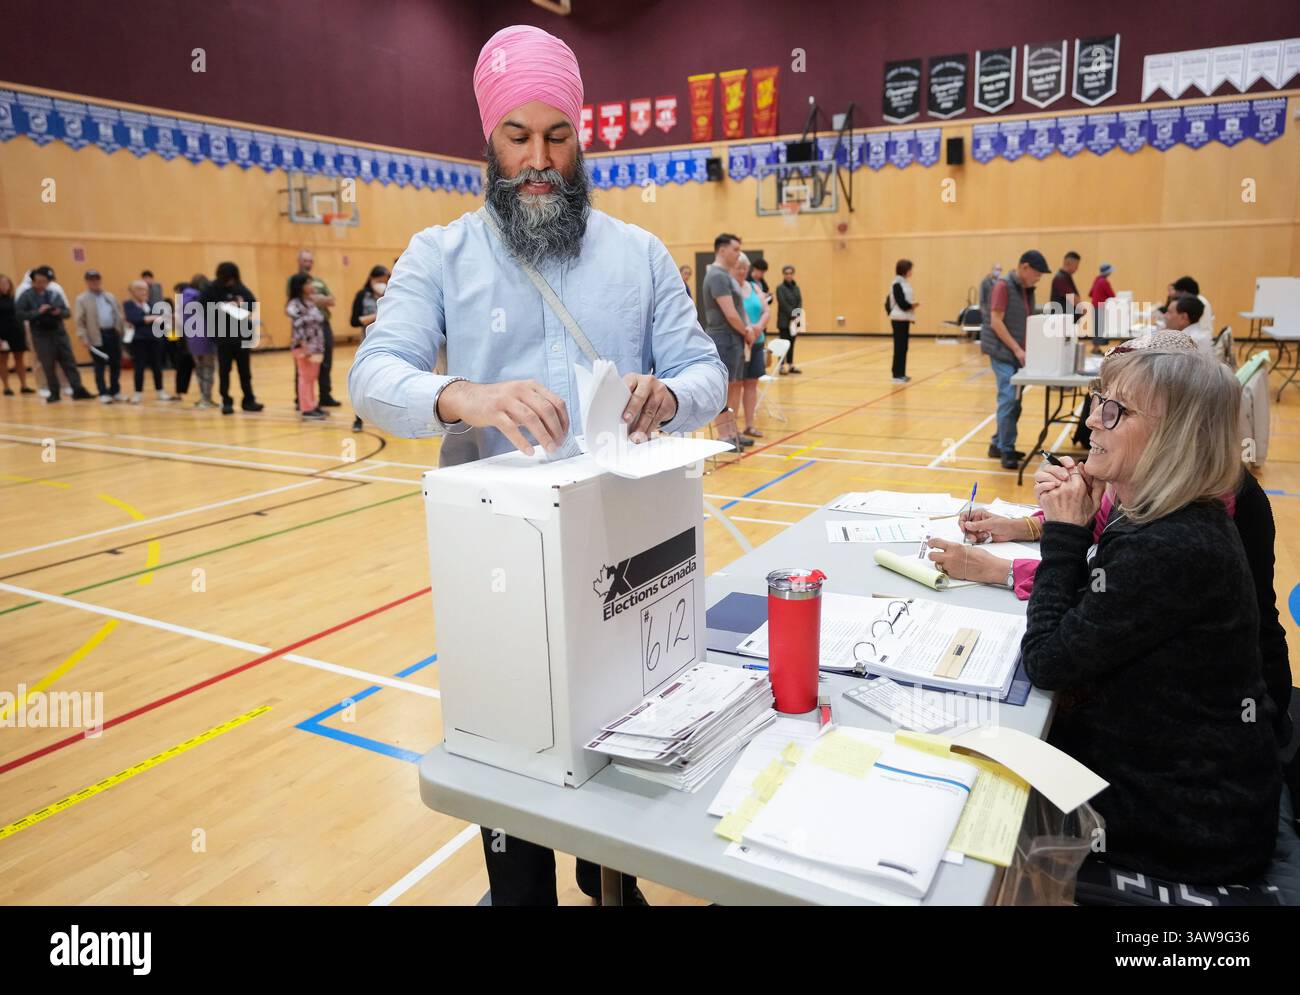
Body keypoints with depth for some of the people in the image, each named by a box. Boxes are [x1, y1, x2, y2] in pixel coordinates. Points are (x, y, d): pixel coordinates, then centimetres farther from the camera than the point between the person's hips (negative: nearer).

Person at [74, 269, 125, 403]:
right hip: (97, 336, -4)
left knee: (116, 365, 8)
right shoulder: (82, 300, 1)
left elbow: (119, 315, 15)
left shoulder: (111, 297, 15)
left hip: (113, 333, 4)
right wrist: (84, 338, -12)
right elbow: (80, 321, -4)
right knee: (100, 367, 0)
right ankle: (103, 393, 6)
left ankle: (116, 391, 20)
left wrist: (123, 332, 7)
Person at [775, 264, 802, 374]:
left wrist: (798, 315, -11)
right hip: (784, 320, -5)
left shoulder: (796, 287, 12)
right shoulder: (780, 287, -5)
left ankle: (790, 365, 14)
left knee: (791, 343, 9)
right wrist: (792, 315, -17)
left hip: (794, 319, 6)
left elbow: (800, 302, 5)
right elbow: (783, 304, -13)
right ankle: (782, 366, -4)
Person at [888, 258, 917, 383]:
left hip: (904, 318, 9)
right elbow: (901, 303, -19)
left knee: (903, 347, 11)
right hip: (899, 319, -9)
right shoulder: (897, 284, -13)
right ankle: (897, 374, -4)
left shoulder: (905, 283, 14)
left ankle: (901, 373, 16)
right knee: (899, 347, -8)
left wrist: (913, 304, -1)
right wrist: (913, 305, -8)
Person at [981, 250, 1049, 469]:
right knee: (1009, 399, -12)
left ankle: (998, 445, 20)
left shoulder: (1027, 290, 14)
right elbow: (996, 322, -17)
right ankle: (1006, 450, -7)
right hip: (1003, 352, -8)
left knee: (1014, 401, 10)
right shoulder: (1003, 286, -12)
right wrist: (1017, 349, -19)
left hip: (1017, 353, 8)